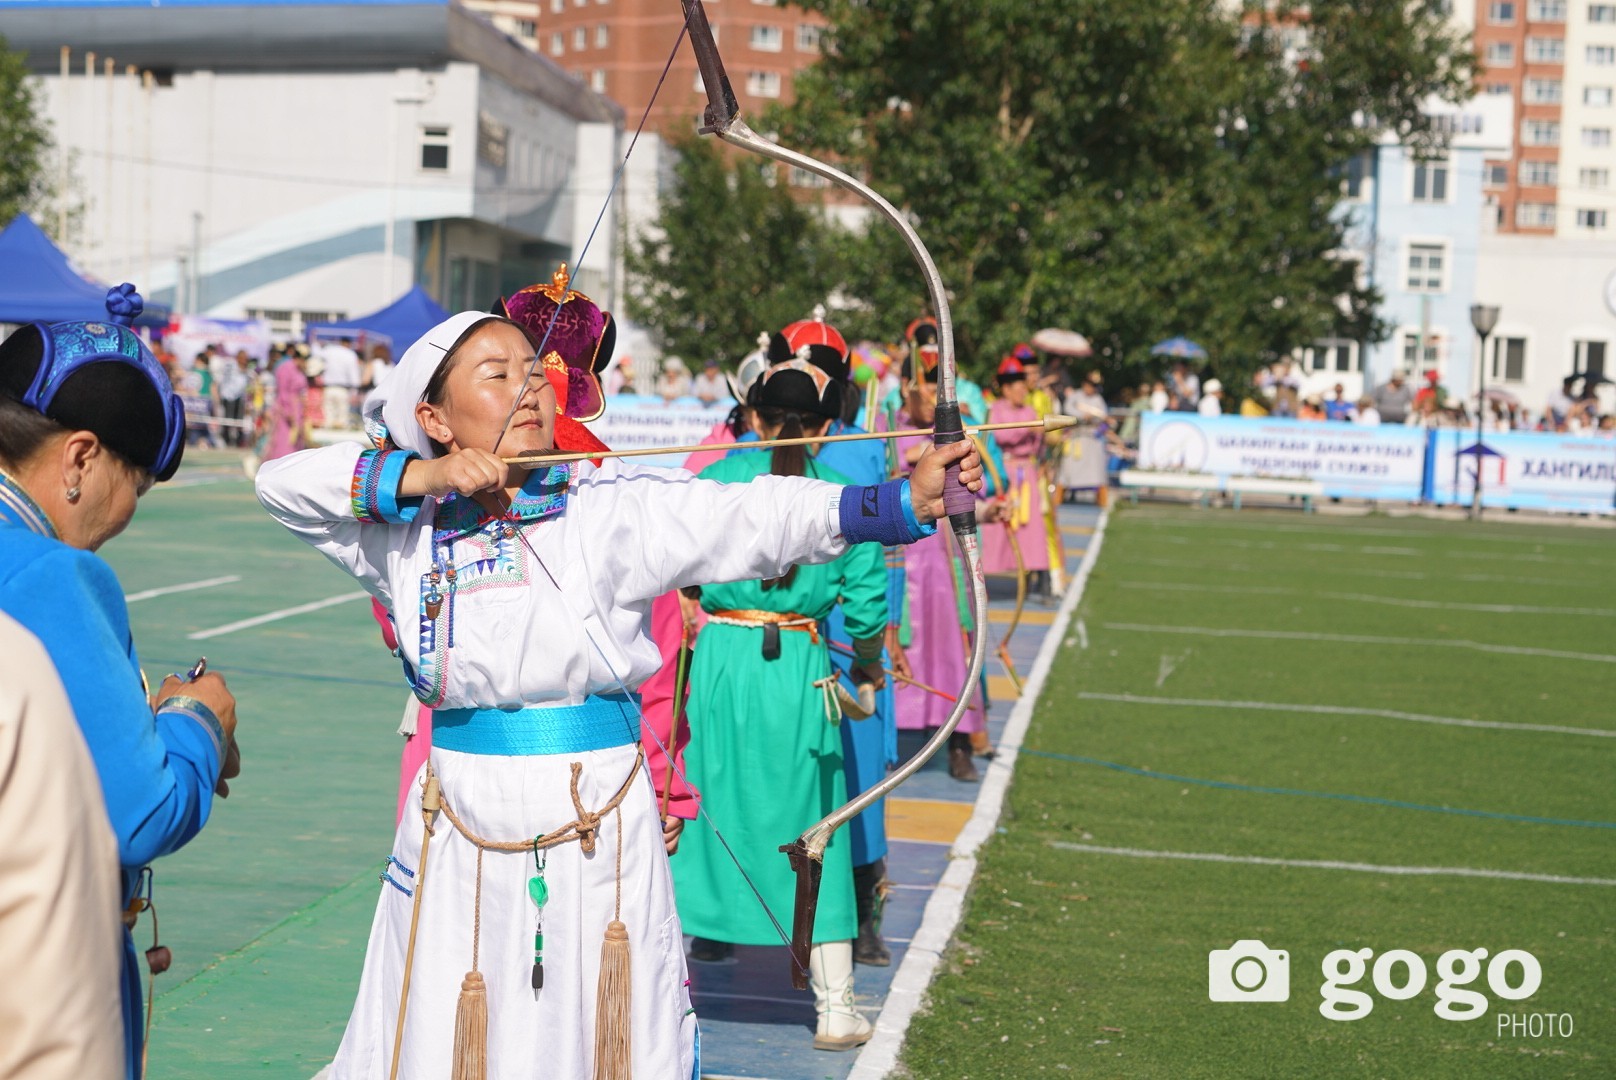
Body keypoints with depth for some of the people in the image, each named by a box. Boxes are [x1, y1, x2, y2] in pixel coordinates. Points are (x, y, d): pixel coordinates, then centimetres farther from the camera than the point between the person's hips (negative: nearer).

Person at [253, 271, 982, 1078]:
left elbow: (758, 517, -13)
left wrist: (903, 502, -27)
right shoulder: (408, 528, 5)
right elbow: (281, 484, 4)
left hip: (598, 825, -1)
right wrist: (414, 477, -9)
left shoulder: (614, 504, -3)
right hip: (461, 823, 1)